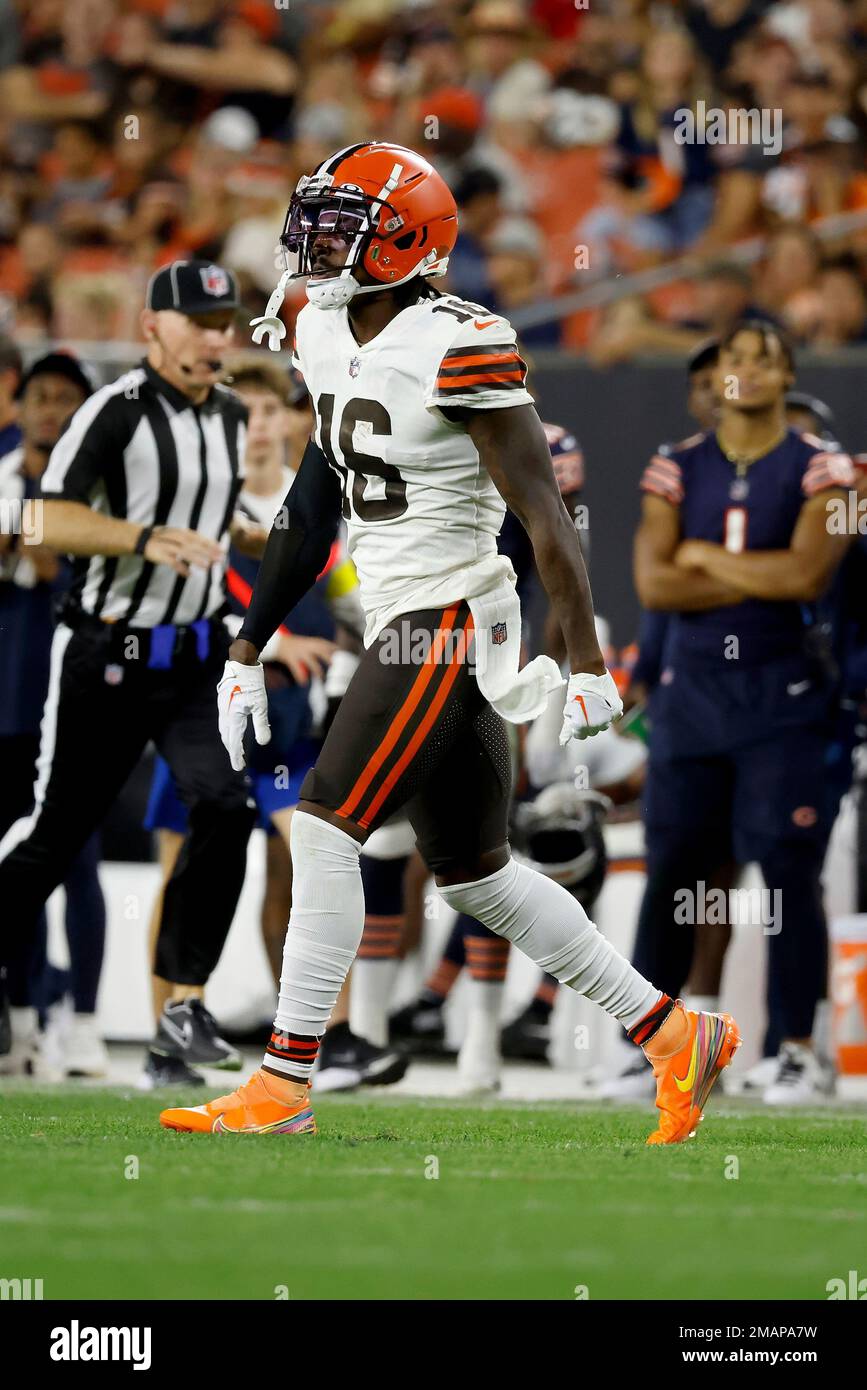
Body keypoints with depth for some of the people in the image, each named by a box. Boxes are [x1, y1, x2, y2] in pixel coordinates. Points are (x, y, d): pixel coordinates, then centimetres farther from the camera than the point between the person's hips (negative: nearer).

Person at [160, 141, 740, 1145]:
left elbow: (544, 514, -16)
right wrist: (248, 650, 18)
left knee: (324, 830, -12)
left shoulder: (458, 349, -16)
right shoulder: (326, 337, 10)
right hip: (399, 623, 9)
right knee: (477, 876, 13)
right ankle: (674, 1036, 22)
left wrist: (587, 666, -19)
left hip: (447, 621, -9)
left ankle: (283, 1087, -7)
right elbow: (314, 510, 18)